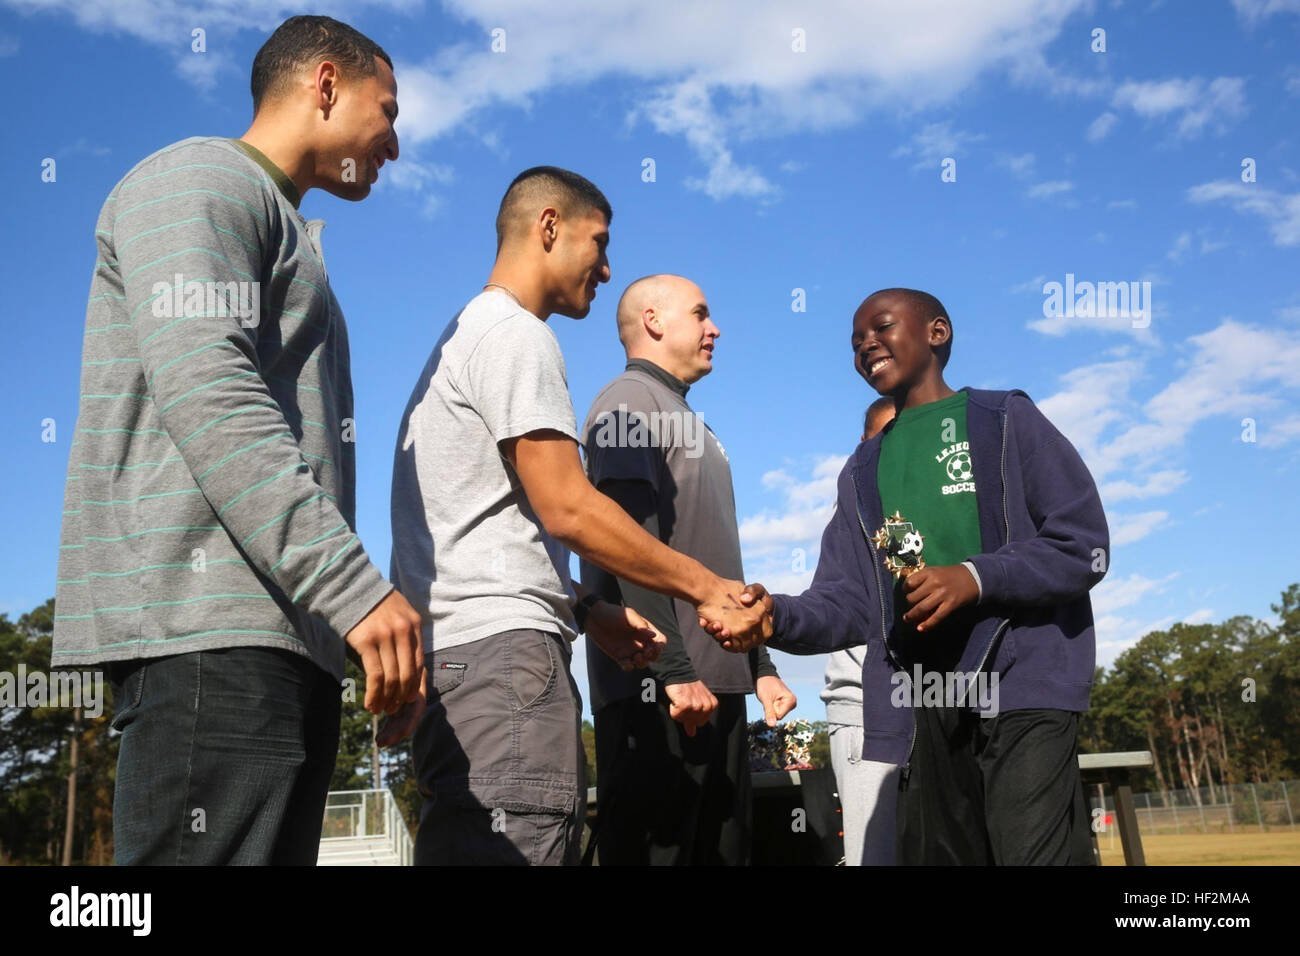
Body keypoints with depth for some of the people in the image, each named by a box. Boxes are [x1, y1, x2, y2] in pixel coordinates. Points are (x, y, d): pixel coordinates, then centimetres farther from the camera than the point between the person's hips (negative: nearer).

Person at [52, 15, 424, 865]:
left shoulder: (285, 232, 32)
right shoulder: (199, 178, 3)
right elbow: (205, 390, -14)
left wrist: (369, 616, 17)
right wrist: (354, 584, -22)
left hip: (287, 635, 9)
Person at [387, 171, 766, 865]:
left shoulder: (467, 335, 26)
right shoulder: (516, 334, -5)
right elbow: (567, 509, -13)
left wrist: (587, 611, 19)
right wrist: (708, 590, -6)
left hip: (452, 652, 10)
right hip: (503, 651, -10)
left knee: (465, 843, 9)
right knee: (518, 848, -13)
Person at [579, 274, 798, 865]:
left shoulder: (688, 422, 25)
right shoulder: (630, 401, -3)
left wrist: (759, 665, 20)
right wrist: (674, 671, -22)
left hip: (716, 683, 9)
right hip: (658, 689, -9)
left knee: (724, 849, 10)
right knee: (656, 846, -7)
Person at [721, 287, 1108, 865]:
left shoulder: (1006, 421, 7)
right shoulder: (862, 471, 20)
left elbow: (1084, 545, -2)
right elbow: (846, 601, 11)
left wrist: (975, 577, -17)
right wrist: (778, 616, -10)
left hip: (1017, 678, -4)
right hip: (916, 703, 5)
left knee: (1034, 852, -18)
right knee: (934, 854, 8)